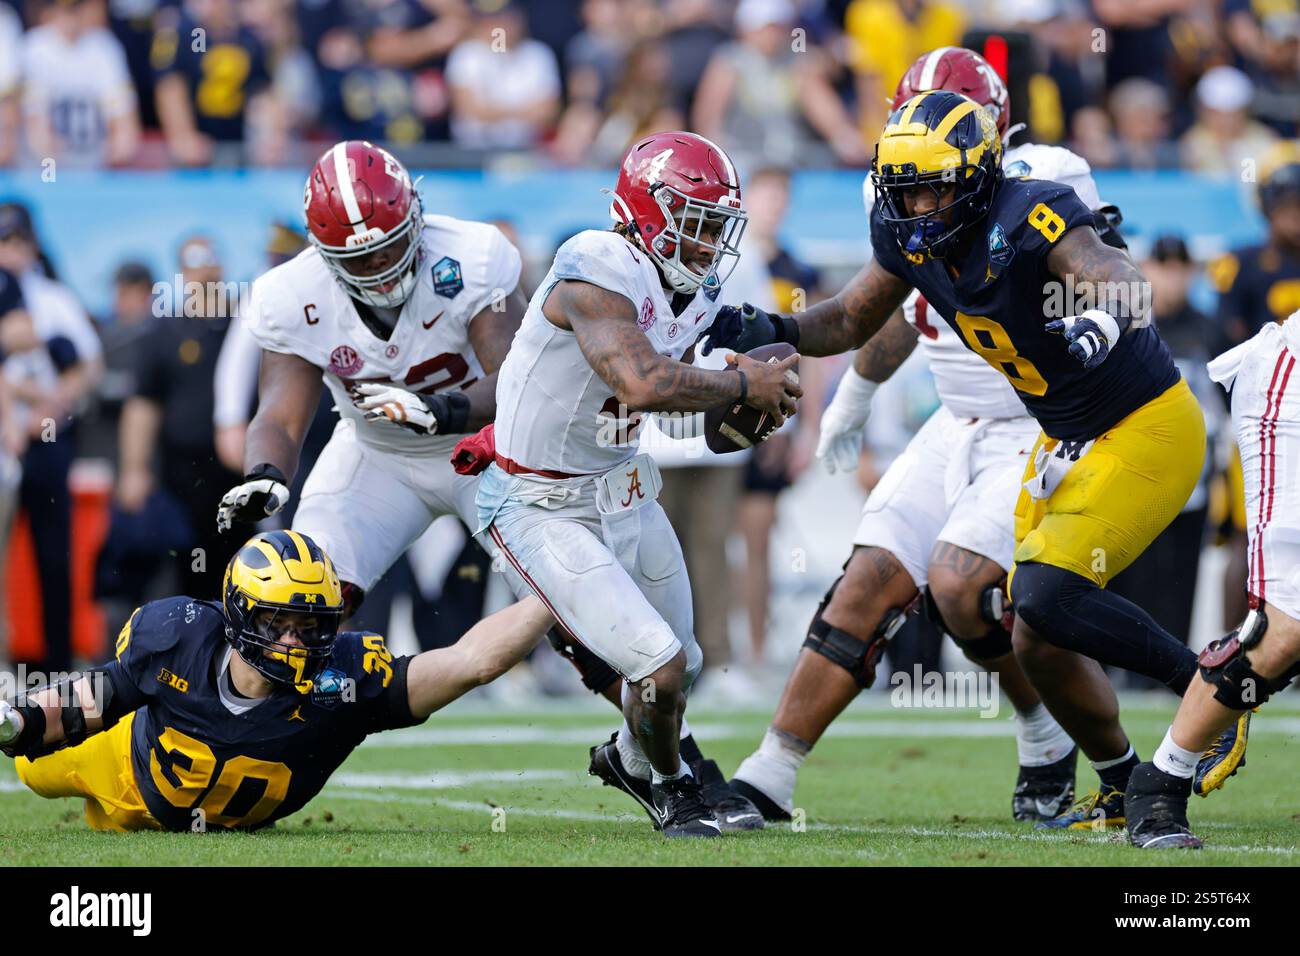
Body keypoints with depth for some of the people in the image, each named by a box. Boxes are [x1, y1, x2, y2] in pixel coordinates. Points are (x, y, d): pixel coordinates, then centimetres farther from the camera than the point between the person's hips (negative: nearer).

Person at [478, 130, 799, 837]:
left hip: (620, 488, 9)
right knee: (660, 669, -13)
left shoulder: (694, 295, 2)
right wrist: (742, 387, -24)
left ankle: (630, 757, 53)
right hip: (543, 508, -9)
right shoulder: (597, 271, -27)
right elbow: (643, 385, -40)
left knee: (681, 666, 21)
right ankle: (670, 786, 18)